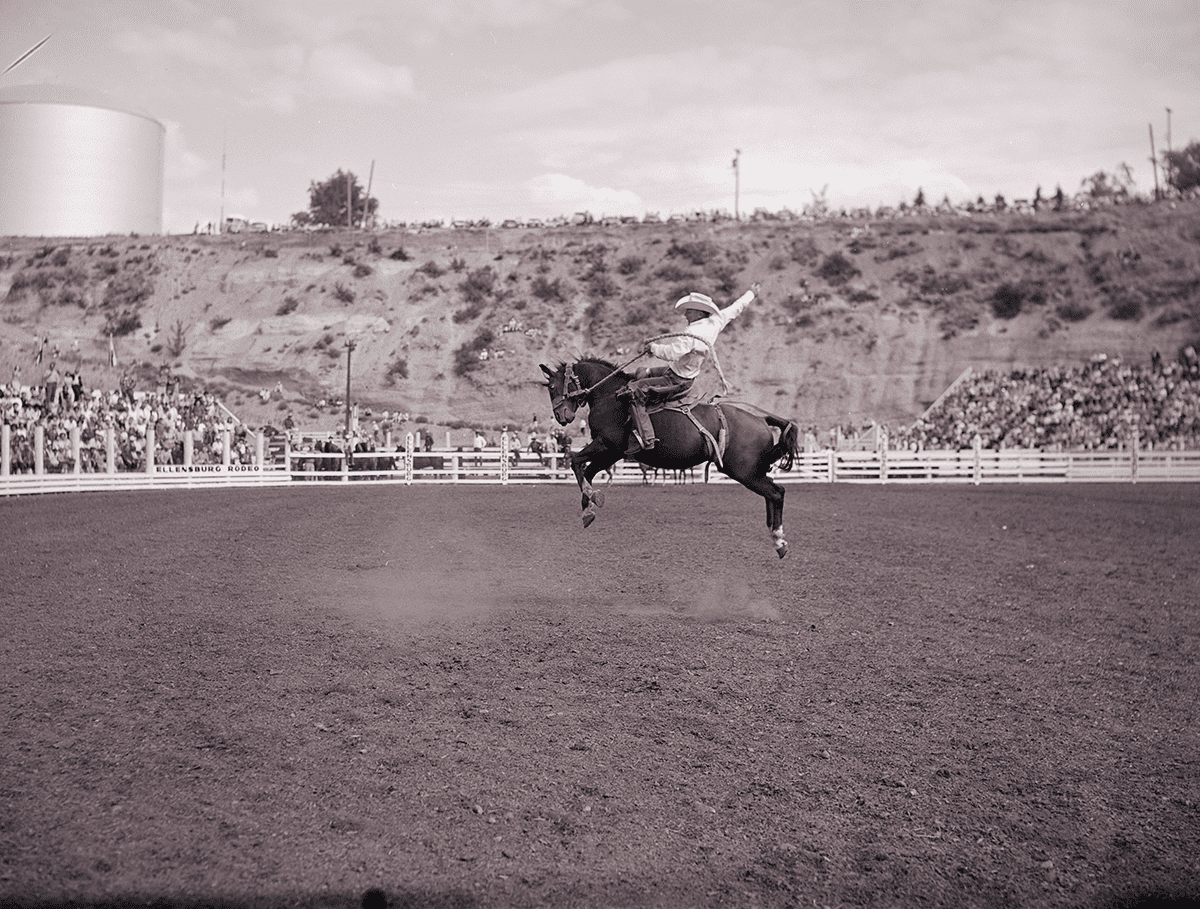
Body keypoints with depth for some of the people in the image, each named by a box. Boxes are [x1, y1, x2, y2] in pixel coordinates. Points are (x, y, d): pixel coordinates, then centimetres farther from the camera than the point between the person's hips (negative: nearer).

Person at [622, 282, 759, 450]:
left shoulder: (692, 335, -28)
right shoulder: (714, 322, -1)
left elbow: (672, 352, -35)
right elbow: (735, 308, 14)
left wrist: (653, 347, -22)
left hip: (676, 382, -11)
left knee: (633, 391, -19)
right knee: (642, 374, 25)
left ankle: (646, 438, -27)